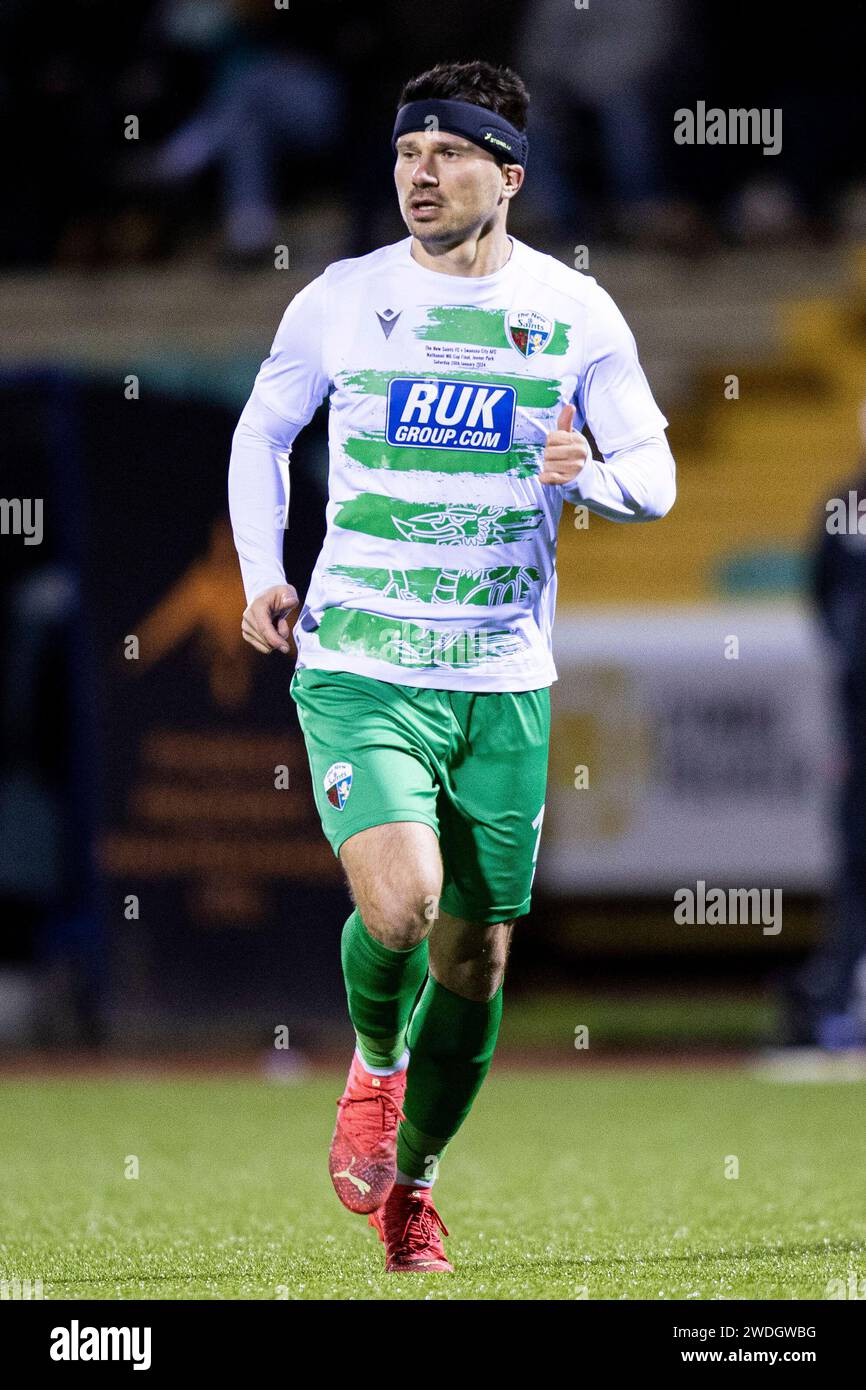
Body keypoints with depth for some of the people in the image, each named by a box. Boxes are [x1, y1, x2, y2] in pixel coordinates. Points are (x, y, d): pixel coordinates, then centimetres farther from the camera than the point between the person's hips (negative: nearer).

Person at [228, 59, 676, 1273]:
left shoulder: (576, 313, 1)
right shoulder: (341, 300, 0)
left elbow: (654, 475, 7)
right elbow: (262, 430, 16)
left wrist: (591, 477, -16)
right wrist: (262, 574, 4)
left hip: (505, 681, 2)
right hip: (357, 666, -2)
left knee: (475, 961, 7)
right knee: (399, 904, -23)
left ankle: (411, 1179, 29)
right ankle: (375, 1062, 10)